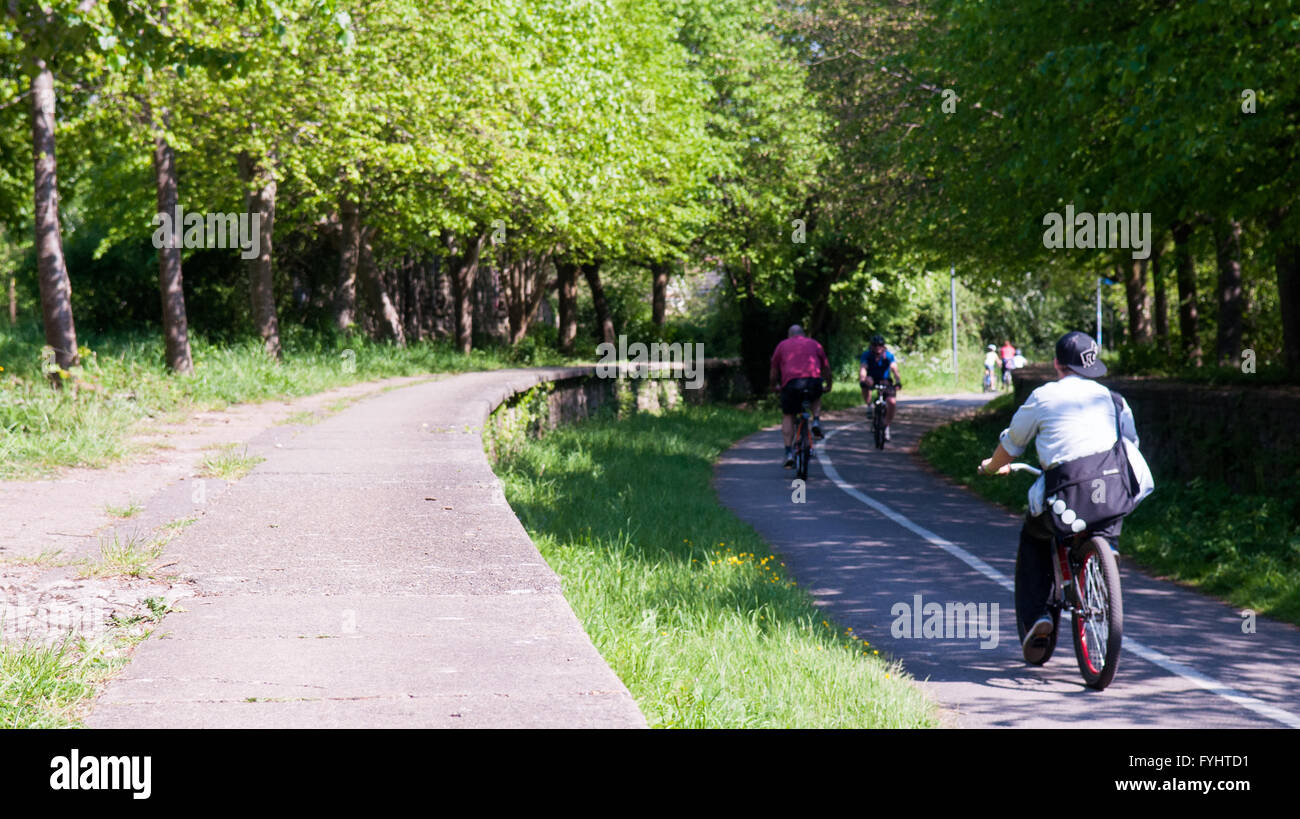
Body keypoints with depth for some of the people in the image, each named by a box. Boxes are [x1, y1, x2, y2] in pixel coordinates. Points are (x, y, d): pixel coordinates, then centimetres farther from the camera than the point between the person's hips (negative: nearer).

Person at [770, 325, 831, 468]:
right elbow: (826, 368, 30)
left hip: (791, 382, -1)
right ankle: (816, 421, 10)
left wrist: (774, 386, 41)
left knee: (787, 417, 12)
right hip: (813, 381, 1)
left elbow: (774, 372, 23)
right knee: (816, 398, 35)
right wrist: (828, 386, 45)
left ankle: (789, 453, 0)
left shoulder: (782, 345, 21)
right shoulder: (814, 343, 25)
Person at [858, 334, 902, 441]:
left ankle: (886, 426, -1)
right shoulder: (866, 355, -19)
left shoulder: (888, 356, -17)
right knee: (867, 381, -39)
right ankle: (869, 406, -17)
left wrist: (898, 382, -49)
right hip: (871, 378, -1)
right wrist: (862, 380, -53)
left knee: (892, 402, -22)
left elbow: (894, 370, -30)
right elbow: (862, 369, -33)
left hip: (885, 381, 1)